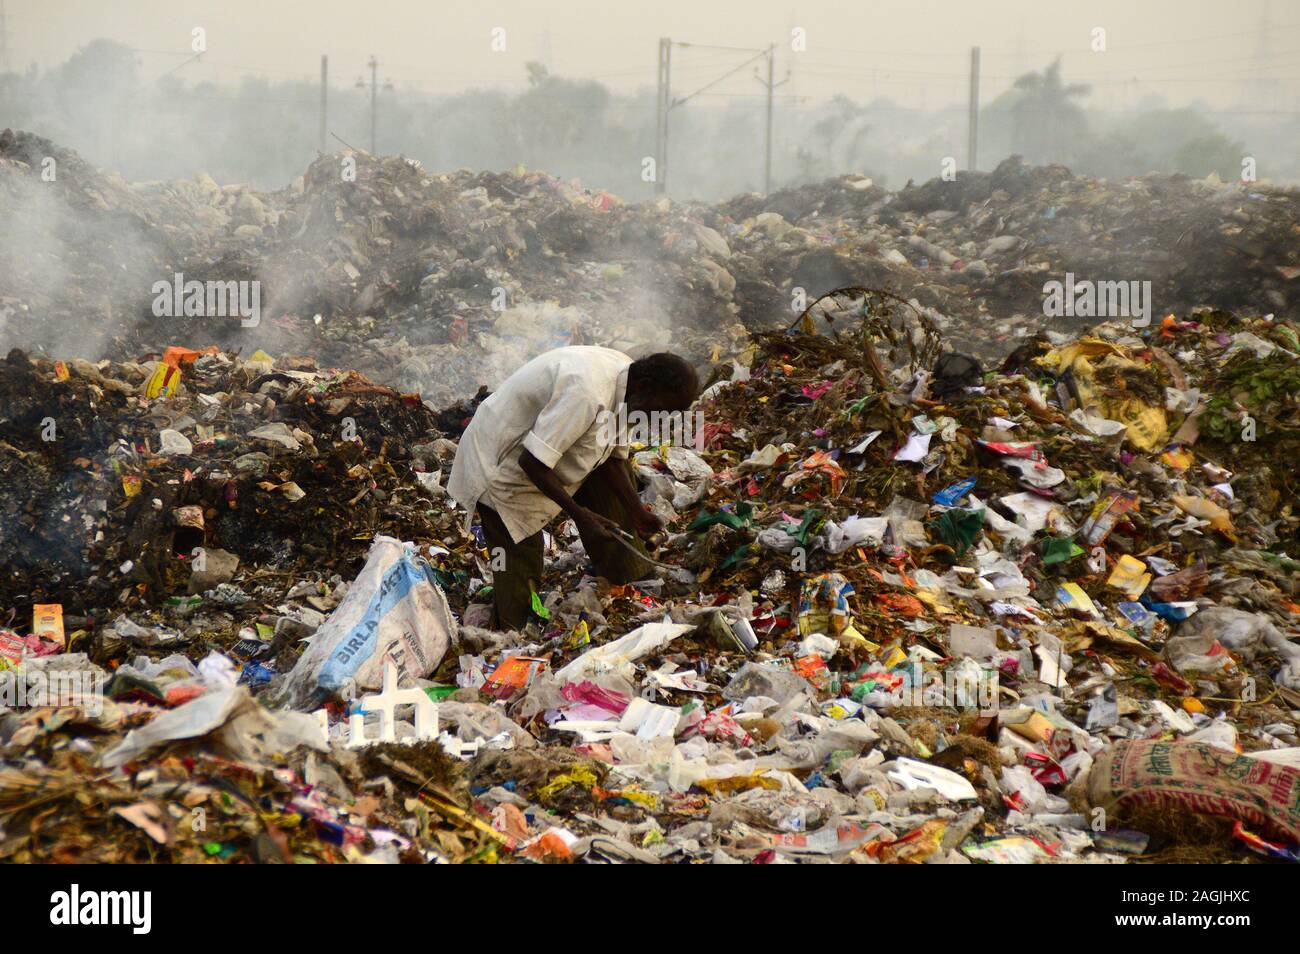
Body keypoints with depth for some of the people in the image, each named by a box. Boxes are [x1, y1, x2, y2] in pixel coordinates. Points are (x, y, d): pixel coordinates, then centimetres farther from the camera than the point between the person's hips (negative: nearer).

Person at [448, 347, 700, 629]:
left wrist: (636, 510, -4)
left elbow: (613, 455, 5)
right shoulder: (587, 394, -36)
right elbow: (533, 462, -33)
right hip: (502, 469, -9)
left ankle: (629, 583, 13)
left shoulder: (625, 378, -5)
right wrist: (581, 515, -30)